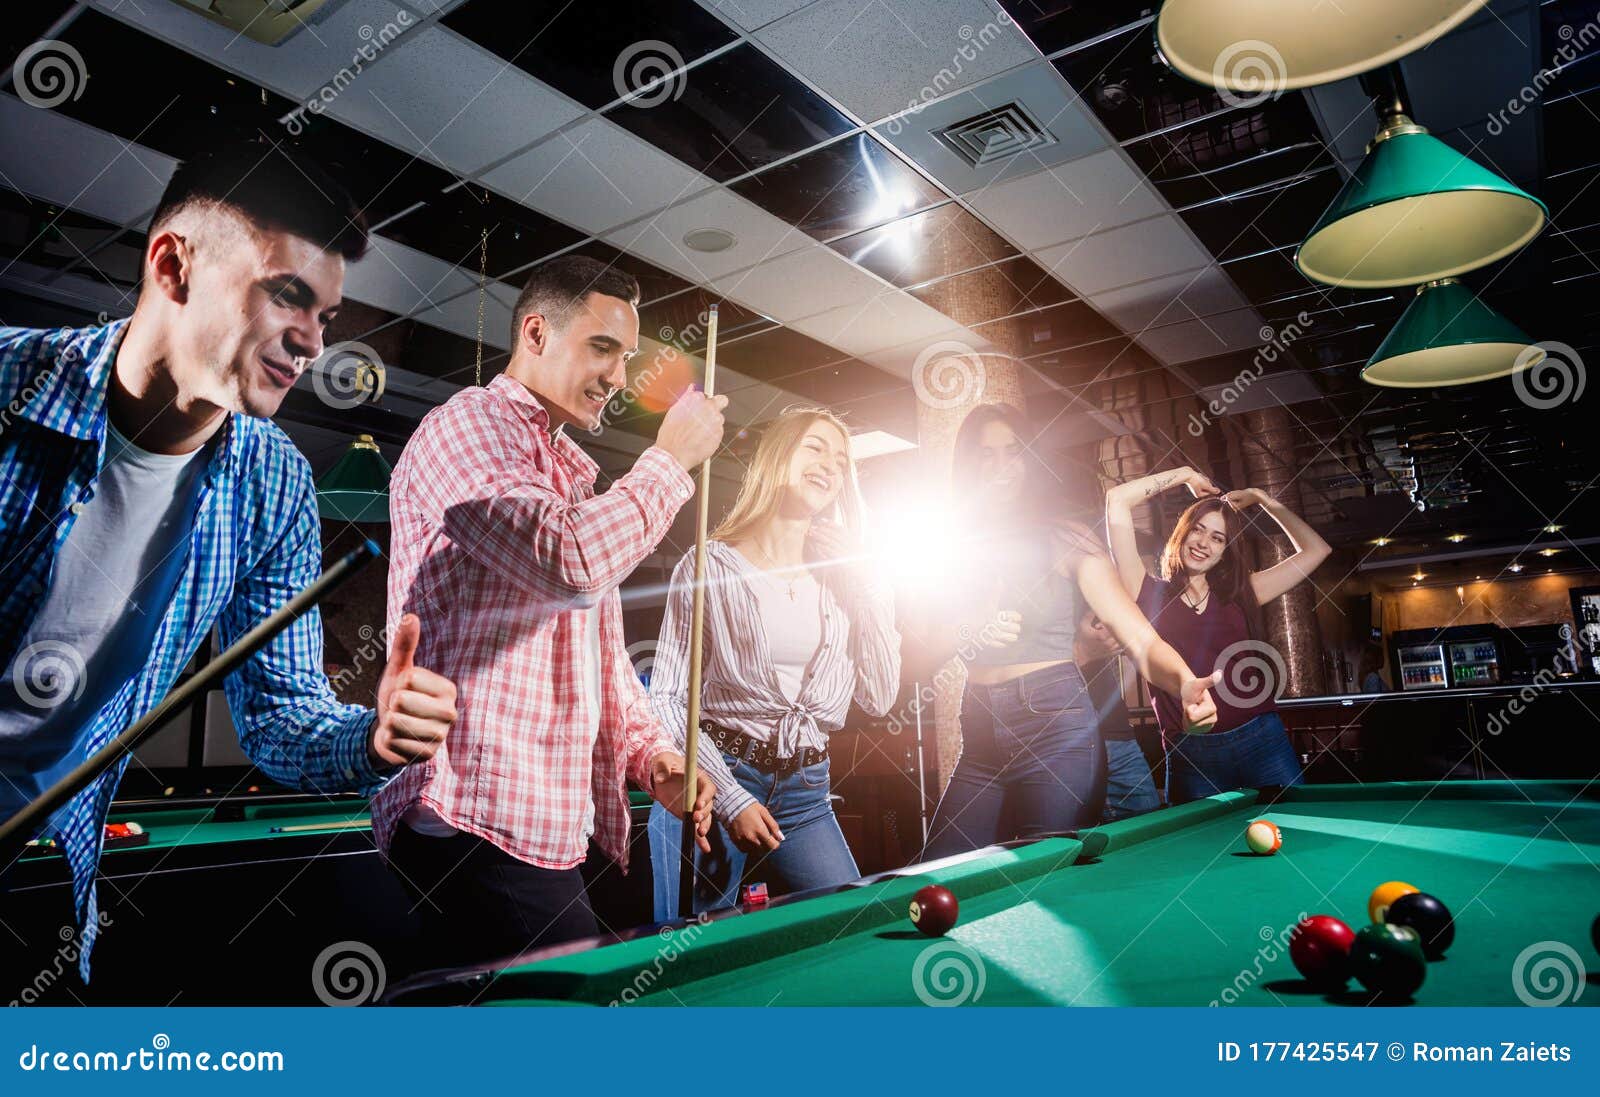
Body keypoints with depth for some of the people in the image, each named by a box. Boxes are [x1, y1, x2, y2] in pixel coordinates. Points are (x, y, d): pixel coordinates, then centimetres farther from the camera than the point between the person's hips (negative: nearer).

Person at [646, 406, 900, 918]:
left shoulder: (841, 579, 6)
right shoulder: (711, 565, -7)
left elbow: (878, 698, 0)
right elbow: (667, 699, -8)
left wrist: (861, 583, -6)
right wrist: (730, 798, -15)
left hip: (805, 791, 4)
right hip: (714, 780, -4)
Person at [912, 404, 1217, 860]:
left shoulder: (1064, 540, -2)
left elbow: (1143, 640, -11)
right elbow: (921, 656, 5)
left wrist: (1185, 683, -31)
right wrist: (969, 630, -14)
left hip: (1056, 729, -4)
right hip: (981, 742, 4)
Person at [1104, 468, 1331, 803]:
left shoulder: (1238, 595, 13)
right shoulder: (1151, 594, 4)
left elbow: (1315, 550, 17)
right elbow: (1117, 500, -3)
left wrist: (1260, 497, 17)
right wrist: (1185, 474, 7)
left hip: (1262, 741, 3)